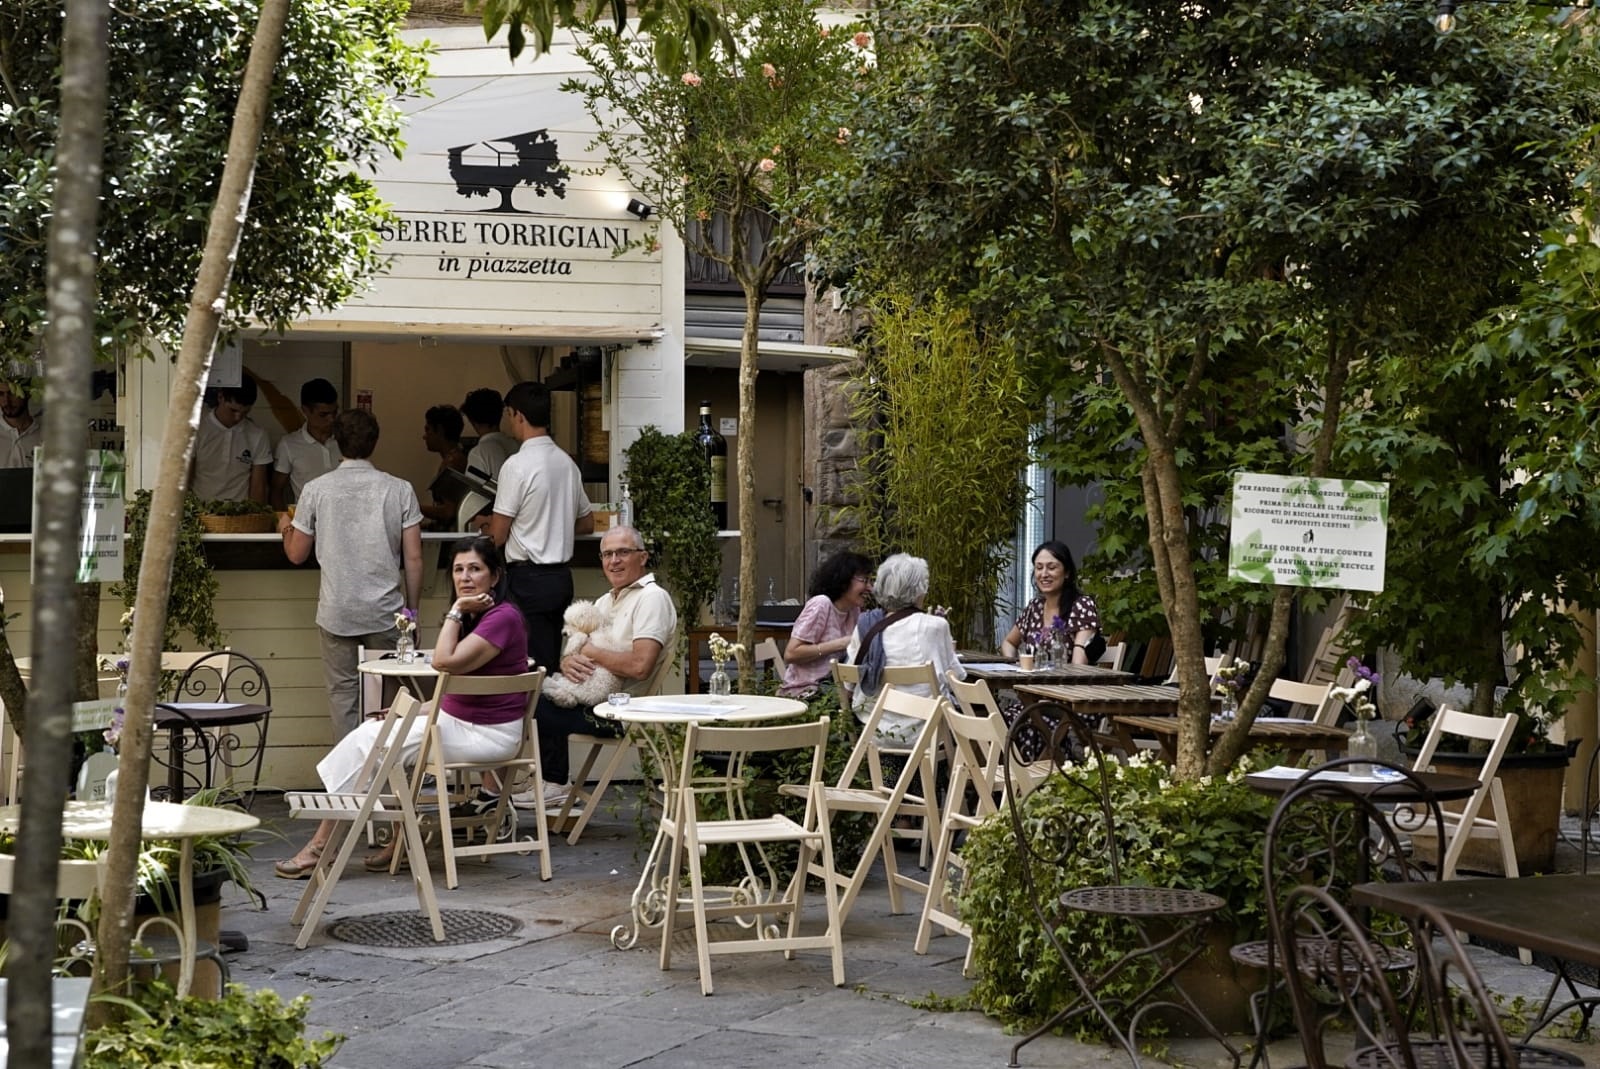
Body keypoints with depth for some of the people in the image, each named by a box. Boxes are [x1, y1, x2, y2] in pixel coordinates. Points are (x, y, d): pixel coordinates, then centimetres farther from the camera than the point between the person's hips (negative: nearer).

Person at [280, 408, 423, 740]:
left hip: (337, 610, 0)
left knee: (343, 691, 8)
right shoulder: (399, 490, -3)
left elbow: (297, 554, 6)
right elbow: (413, 558, -3)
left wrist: (286, 529, 28)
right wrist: (412, 608, 8)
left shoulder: (316, 490, -3)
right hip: (385, 611, 0)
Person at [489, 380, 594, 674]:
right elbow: (587, 524, 18)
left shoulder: (517, 465, -13)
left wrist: (487, 524, 10)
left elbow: (497, 536, -11)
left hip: (529, 579, -7)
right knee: (552, 663, 12)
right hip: (562, 575, 7)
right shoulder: (567, 462, 9)